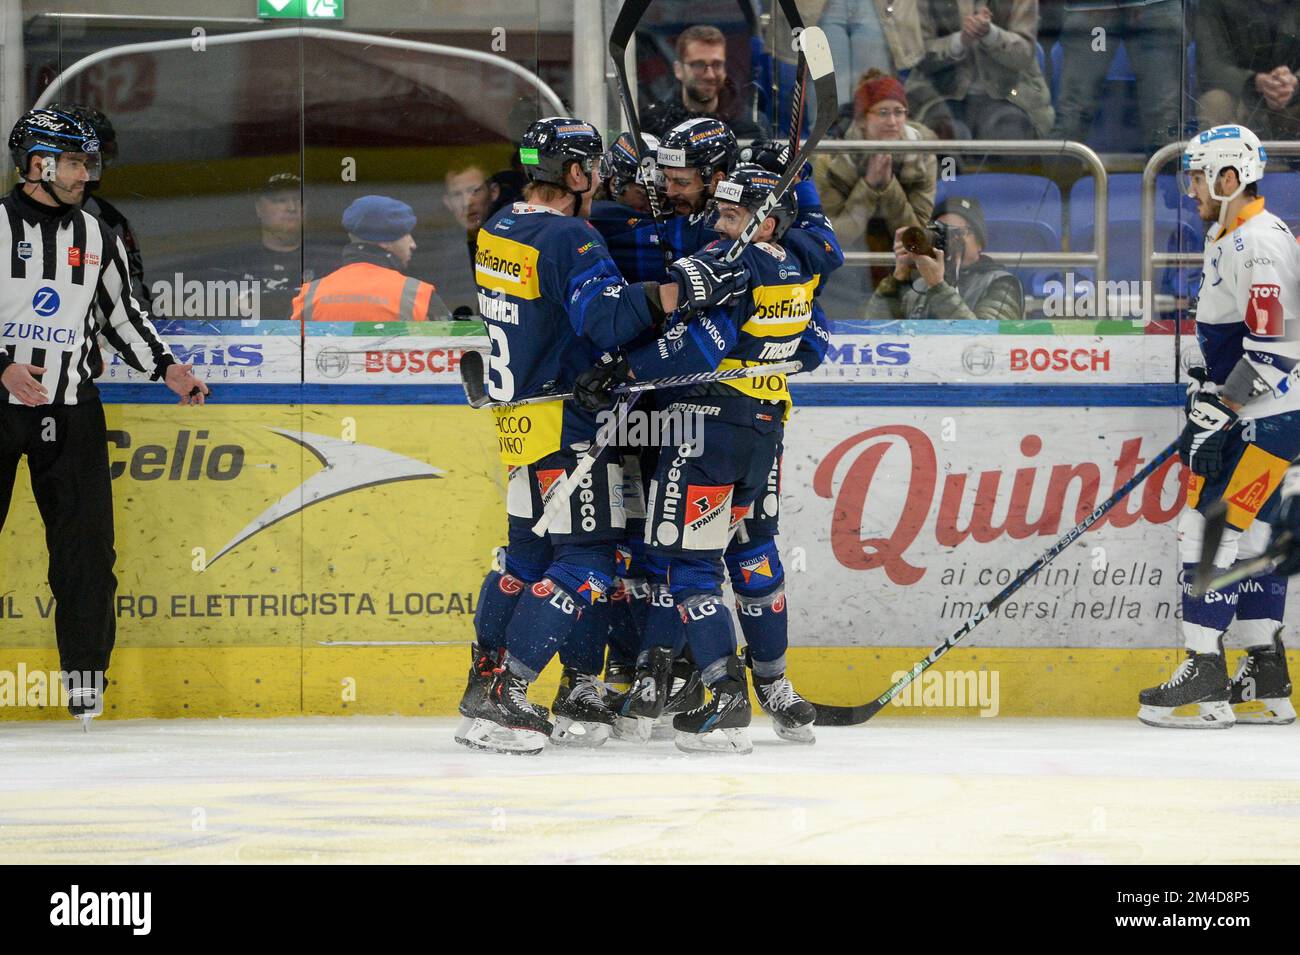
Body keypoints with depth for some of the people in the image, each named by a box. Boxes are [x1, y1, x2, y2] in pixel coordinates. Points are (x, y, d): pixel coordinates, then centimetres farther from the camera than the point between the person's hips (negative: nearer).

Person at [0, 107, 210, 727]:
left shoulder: (97, 240, 11)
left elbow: (121, 315, 19)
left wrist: (166, 368, 7)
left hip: (71, 413, 4)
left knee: (84, 546, -1)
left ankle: (84, 676, 4)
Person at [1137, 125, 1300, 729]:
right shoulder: (1225, 239, 16)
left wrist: (1215, 415, -23)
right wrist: (1203, 404, 20)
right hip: (1247, 417, 11)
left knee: (1210, 530, -12)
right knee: (1249, 537, 11)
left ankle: (1204, 684, -13)